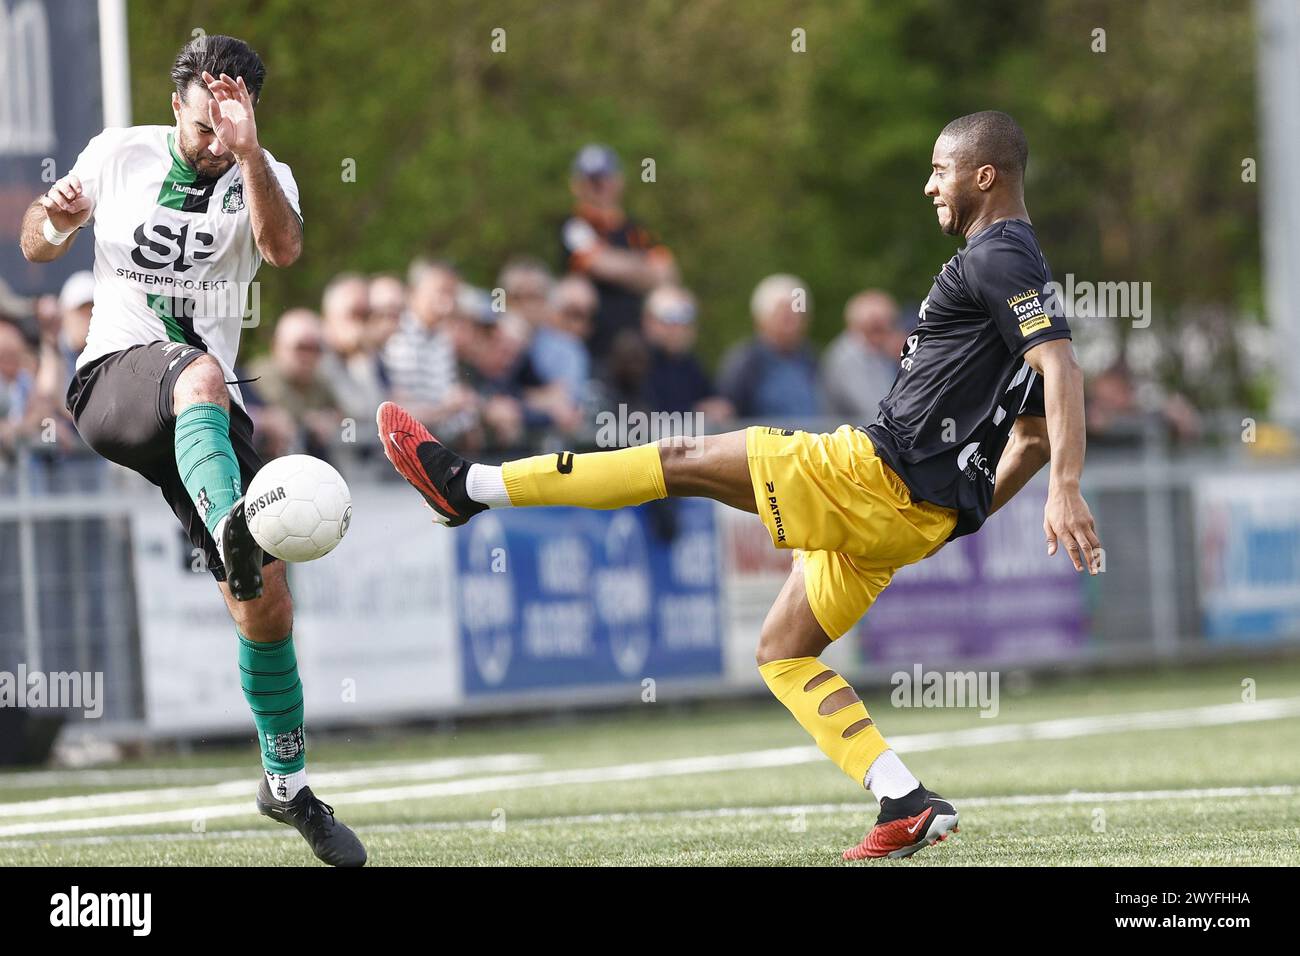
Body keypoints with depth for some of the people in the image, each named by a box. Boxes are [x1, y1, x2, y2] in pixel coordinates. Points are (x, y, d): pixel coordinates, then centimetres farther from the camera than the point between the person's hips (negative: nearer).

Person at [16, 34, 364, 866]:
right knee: (199, 374, -39)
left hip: (207, 413, 2)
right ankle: (234, 538, -64)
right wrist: (55, 220, -10)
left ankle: (288, 784, 18)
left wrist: (248, 148, -31)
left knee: (268, 605, -2)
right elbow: (37, 248, 13)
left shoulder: (264, 177, 3)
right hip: (113, 377, -2)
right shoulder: (118, 154, 5)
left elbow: (283, 249, -20)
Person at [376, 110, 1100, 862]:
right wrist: (965, 514, 25)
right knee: (782, 653, 15)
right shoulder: (1024, 271, 20)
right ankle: (907, 805, 2)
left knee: (682, 462, -3)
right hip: (915, 512, 10)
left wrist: (1067, 491, -34)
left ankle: (467, 486, 1)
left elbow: (1061, 368, -25)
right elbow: (1037, 433, 25)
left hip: (882, 474, -10)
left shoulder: (995, 259, -10)